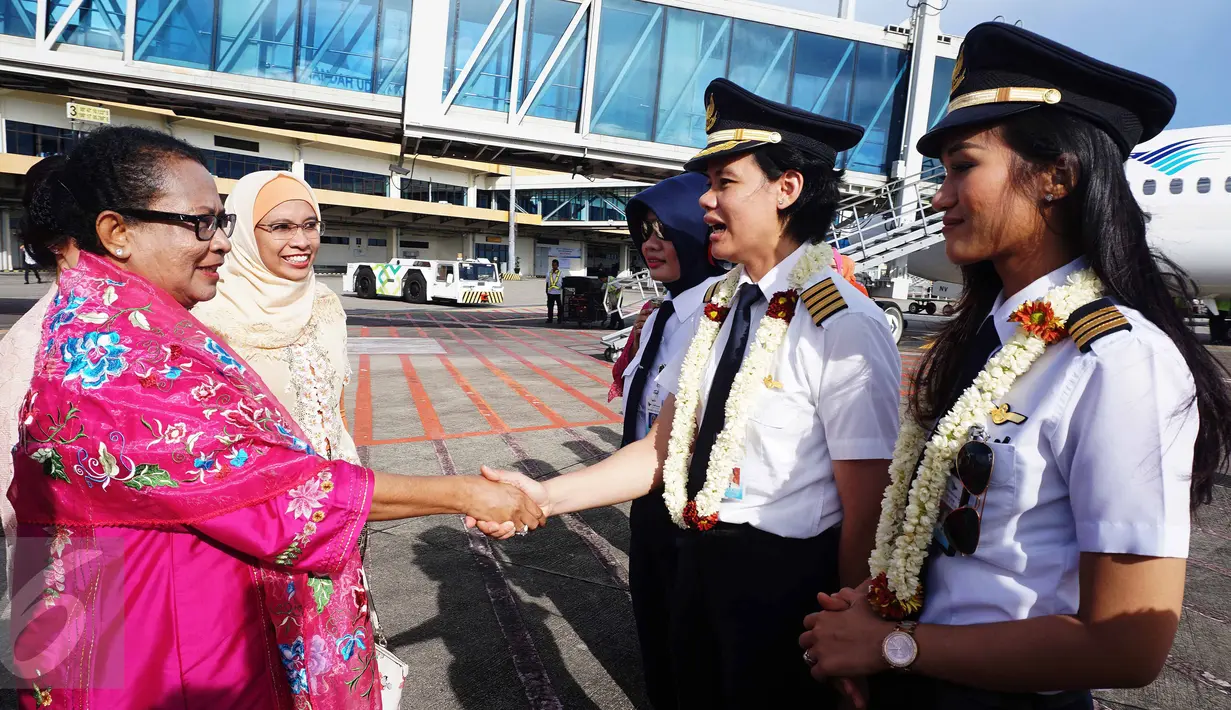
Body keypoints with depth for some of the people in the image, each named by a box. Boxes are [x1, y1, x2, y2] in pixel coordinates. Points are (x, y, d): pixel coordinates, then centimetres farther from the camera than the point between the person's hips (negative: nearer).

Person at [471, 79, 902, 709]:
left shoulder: (844, 326, -20)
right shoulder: (717, 307, 3)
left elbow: (866, 517, -18)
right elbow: (664, 447, 3)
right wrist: (547, 496, -5)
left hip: (784, 585, -7)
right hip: (697, 565, 7)